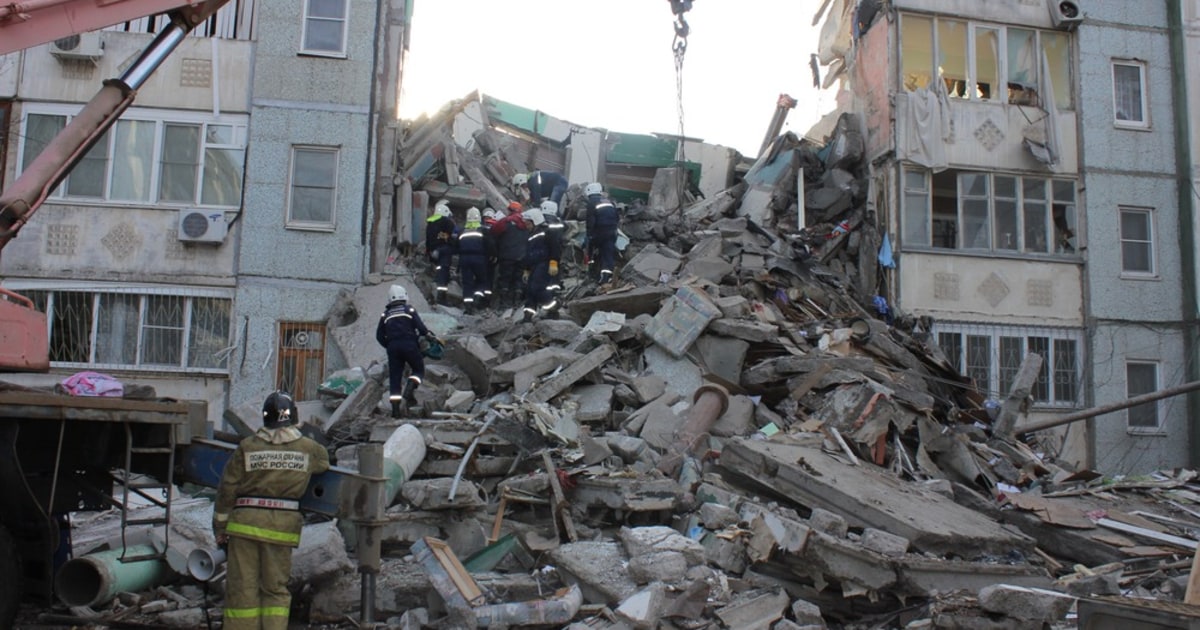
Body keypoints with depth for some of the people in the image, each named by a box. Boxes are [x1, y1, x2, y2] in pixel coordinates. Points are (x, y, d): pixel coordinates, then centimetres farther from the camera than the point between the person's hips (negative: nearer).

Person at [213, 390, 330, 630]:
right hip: (283, 525, 1)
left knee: (242, 586, 7)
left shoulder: (247, 446, 0)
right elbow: (324, 461, 24)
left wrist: (220, 527, 11)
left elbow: (227, 489, 3)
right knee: (275, 588, 11)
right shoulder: (308, 448, 2)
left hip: (245, 522, -1)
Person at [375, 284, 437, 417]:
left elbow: (379, 336, 10)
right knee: (418, 369, 14)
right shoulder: (410, 310, 8)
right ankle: (409, 390, -13)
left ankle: (395, 409, -3)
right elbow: (420, 327, -4)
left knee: (394, 377, 4)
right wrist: (429, 335, 13)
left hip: (392, 347, 3)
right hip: (409, 345, -3)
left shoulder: (385, 314, 16)